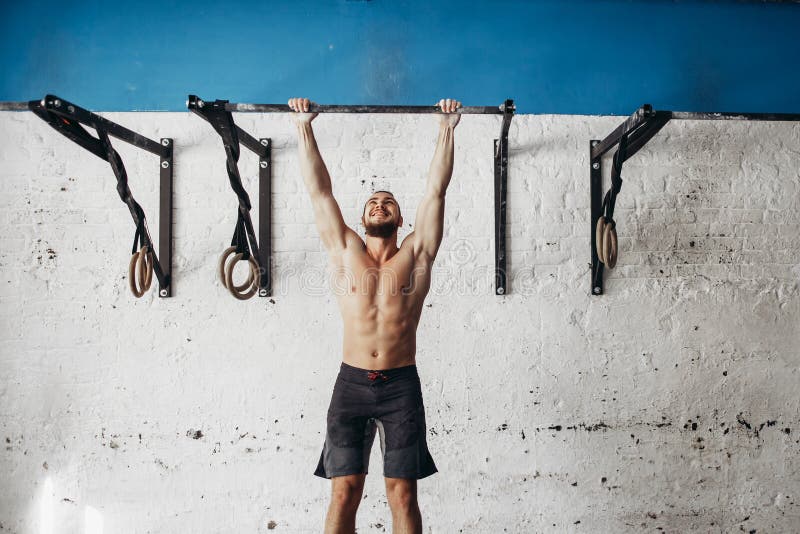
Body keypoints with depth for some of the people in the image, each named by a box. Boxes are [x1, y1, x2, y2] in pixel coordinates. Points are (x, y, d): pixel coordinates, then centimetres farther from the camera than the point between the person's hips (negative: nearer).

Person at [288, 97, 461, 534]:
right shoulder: (344, 252, 8)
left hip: (401, 385, 0)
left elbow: (435, 191, 6)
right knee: (344, 491, 3)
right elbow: (319, 191, 9)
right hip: (351, 382, 1)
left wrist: (447, 129, 9)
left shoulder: (416, 255, 6)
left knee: (402, 493, 4)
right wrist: (304, 125, 11)